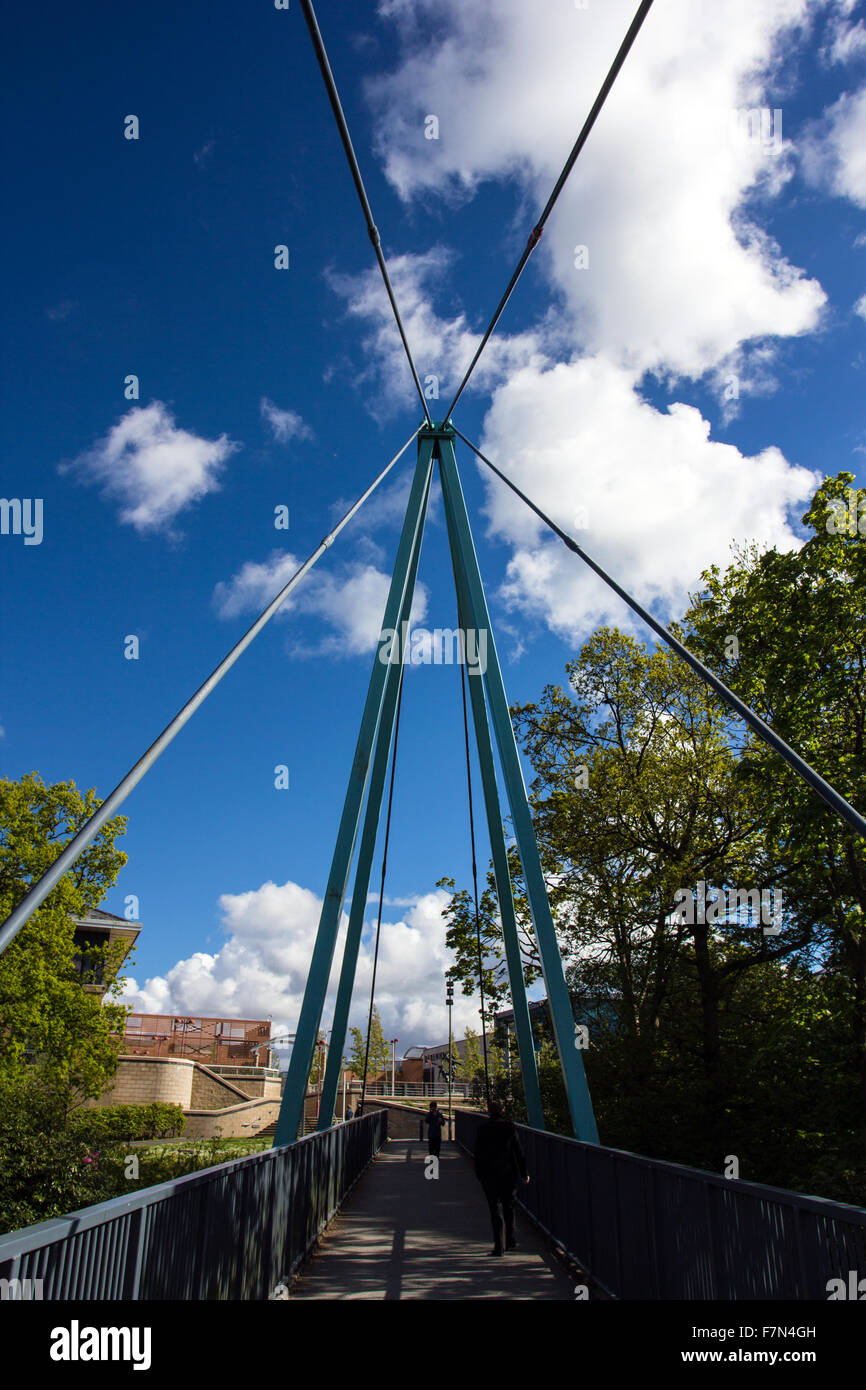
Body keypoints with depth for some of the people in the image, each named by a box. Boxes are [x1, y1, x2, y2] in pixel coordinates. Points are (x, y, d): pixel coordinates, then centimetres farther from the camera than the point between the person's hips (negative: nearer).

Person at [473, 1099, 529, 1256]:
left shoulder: (483, 1129, -4)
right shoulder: (509, 1127, -3)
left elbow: (478, 1154, -1)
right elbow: (518, 1152, -2)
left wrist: (479, 1175, 8)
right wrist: (524, 1173, 4)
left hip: (489, 1174, -1)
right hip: (509, 1172, 1)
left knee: (495, 1208, 3)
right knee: (509, 1206, 18)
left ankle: (498, 1246, -3)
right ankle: (510, 1241, 24)